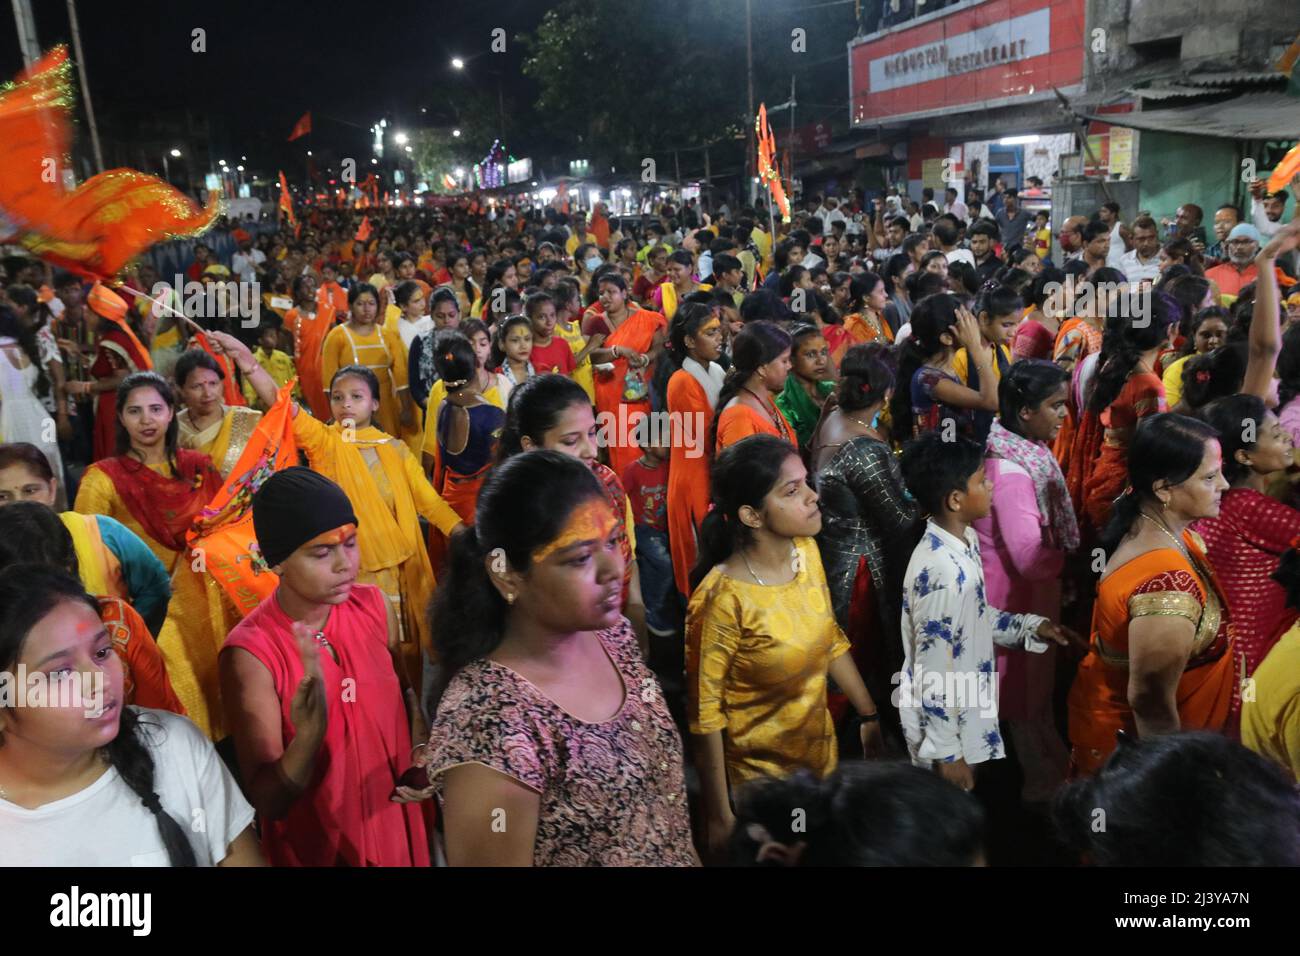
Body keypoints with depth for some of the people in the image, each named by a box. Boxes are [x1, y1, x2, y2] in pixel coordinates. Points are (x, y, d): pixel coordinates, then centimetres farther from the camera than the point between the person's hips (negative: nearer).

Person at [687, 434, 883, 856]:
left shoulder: (807, 552, -8)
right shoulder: (723, 598, -28)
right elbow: (705, 712, -20)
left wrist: (869, 715, 12)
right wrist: (719, 816, -15)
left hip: (821, 750, 7)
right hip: (757, 772, -6)